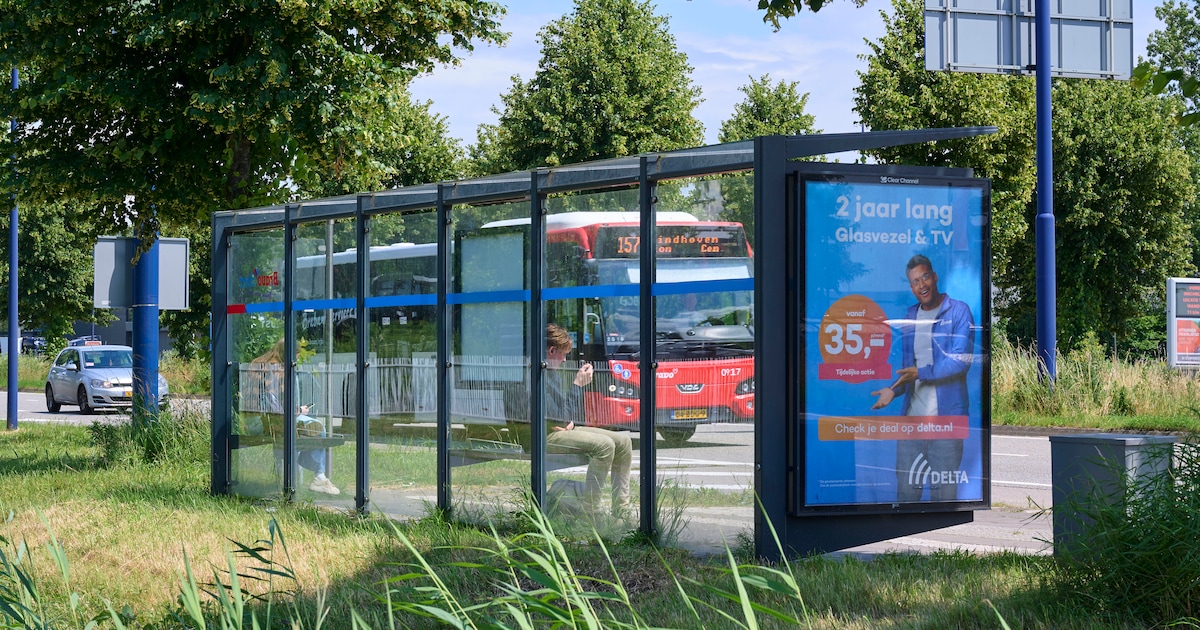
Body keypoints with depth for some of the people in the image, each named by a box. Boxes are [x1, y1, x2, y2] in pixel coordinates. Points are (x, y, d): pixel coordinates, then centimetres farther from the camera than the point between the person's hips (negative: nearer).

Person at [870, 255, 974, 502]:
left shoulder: (958, 312, -2)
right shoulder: (910, 317, 16)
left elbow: (961, 360, -13)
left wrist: (921, 374, -15)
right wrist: (894, 390, 4)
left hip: (946, 416, -5)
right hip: (912, 416, 5)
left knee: (943, 490, -1)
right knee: (905, 488, 2)